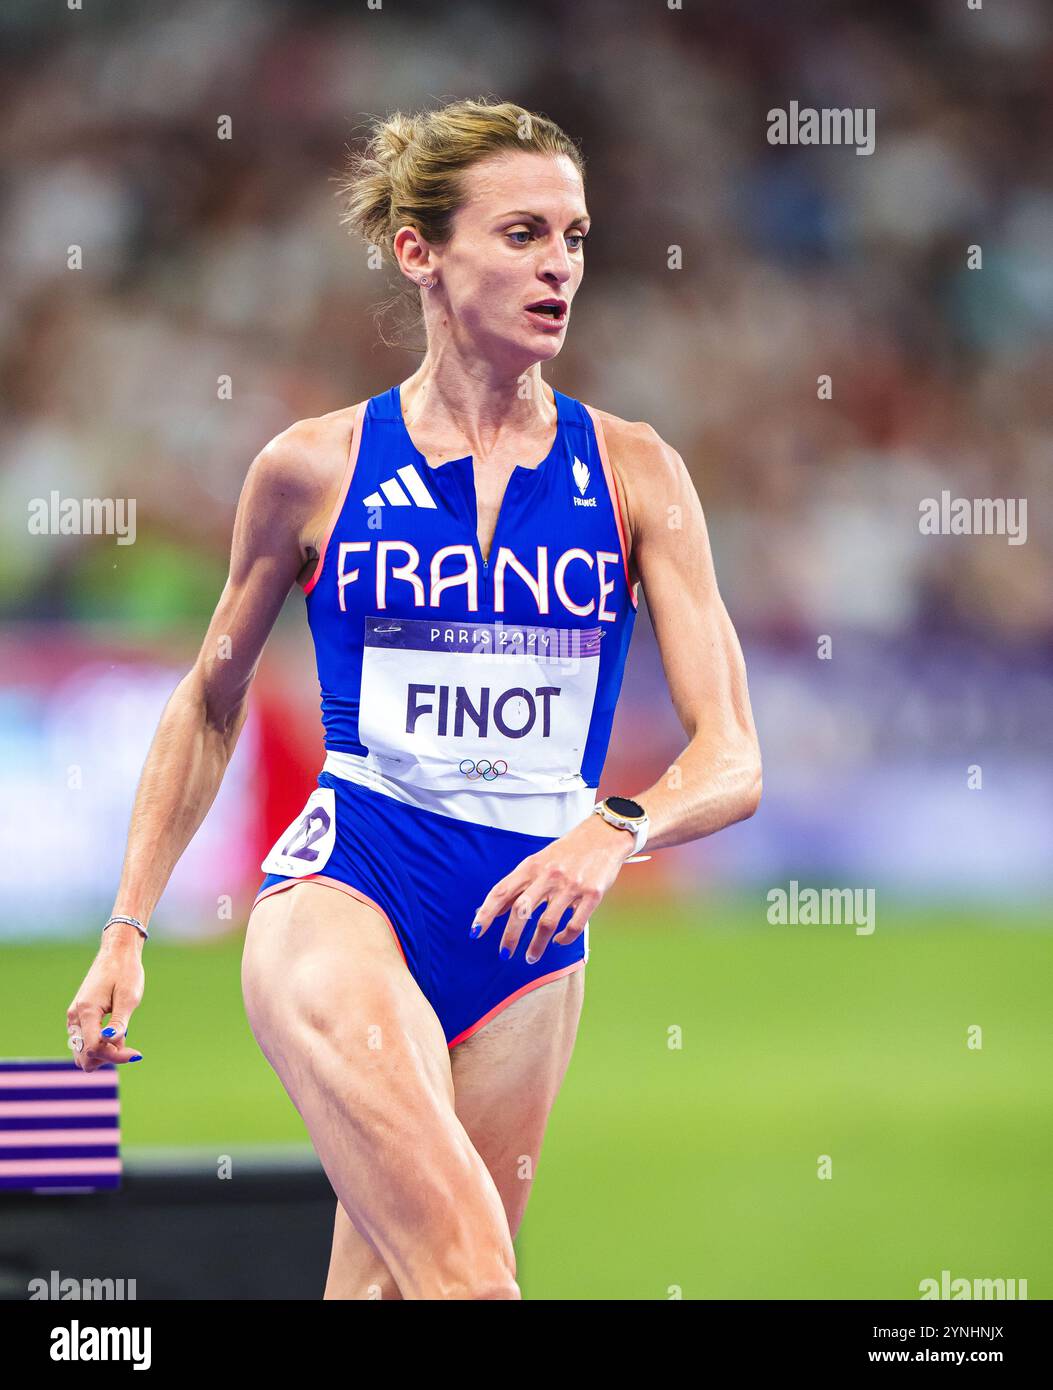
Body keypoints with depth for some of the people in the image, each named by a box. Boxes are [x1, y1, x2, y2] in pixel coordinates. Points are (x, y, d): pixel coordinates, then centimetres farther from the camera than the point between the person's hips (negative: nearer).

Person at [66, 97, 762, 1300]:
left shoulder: (632, 472, 3)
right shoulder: (313, 470, 2)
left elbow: (732, 760, -2)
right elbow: (209, 705, 16)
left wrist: (617, 833, -23)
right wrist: (126, 928, 13)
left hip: (525, 934, 3)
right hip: (342, 891, -3)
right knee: (470, 1273, -26)